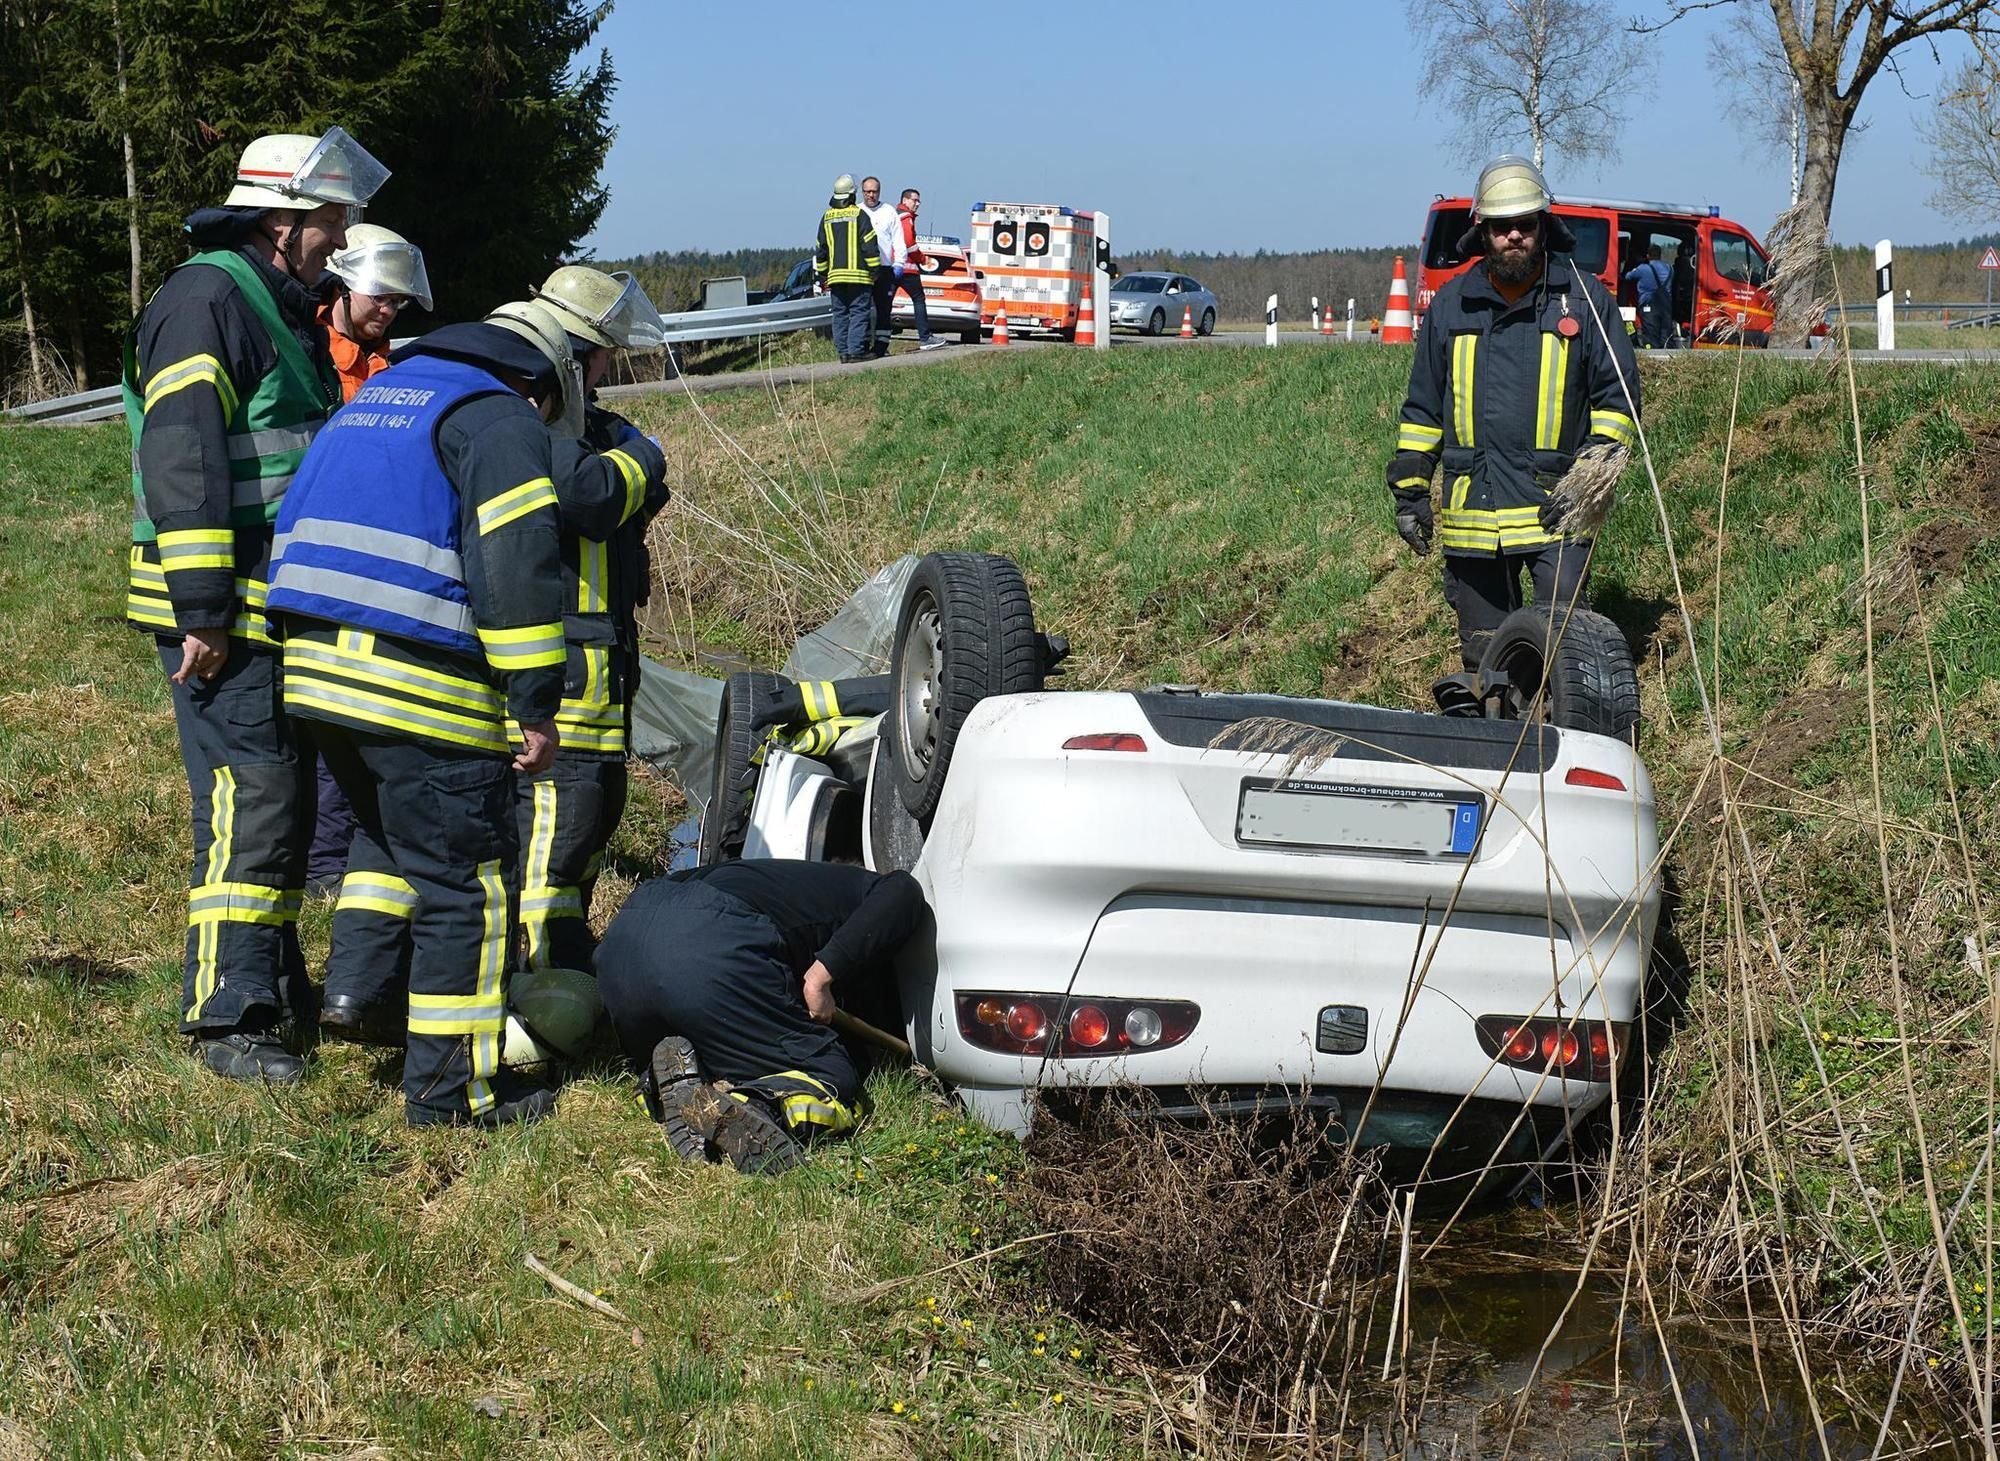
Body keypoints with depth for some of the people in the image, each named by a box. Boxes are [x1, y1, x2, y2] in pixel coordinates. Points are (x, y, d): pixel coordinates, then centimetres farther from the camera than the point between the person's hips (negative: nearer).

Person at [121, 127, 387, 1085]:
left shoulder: (279, 308, 20)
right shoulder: (207, 301, -13)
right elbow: (181, 461, -21)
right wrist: (203, 611, -25)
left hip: (281, 605, 10)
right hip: (225, 613, -10)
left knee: (283, 794, 16)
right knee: (250, 801, -10)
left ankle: (277, 985, 27)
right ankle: (225, 1018, -5)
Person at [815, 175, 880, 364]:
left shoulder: (826, 218, 10)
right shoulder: (859, 215, -5)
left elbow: (821, 250, 14)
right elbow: (870, 246, -8)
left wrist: (822, 277, 20)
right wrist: (875, 271, -1)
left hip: (835, 276, 4)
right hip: (858, 275, -4)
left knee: (840, 314, 9)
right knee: (859, 312, -3)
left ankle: (843, 352, 7)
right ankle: (856, 350, -11)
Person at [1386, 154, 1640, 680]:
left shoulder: (1583, 297, 4)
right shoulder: (1452, 304, 11)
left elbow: (1619, 395, 6)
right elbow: (1422, 407, 17)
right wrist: (1409, 489, 11)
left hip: (1556, 507, -3)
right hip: (1470, 511, 3)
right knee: (1482, 653, 9)